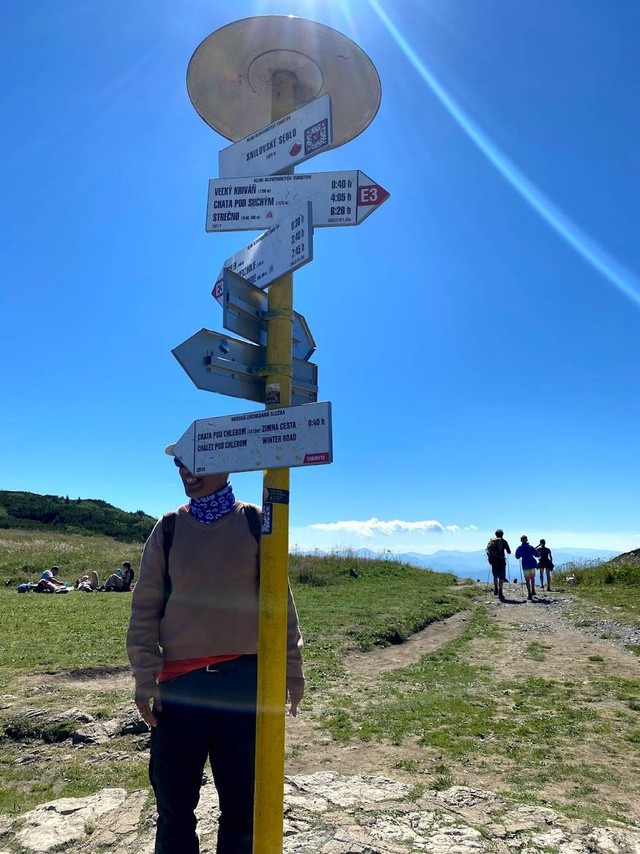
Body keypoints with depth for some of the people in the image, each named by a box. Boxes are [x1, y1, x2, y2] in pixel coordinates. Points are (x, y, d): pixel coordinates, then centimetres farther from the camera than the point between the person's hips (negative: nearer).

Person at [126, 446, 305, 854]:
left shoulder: (255, 523, 1)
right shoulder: (168, 529, 3)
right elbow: (145, 608, 4)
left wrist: (293, 668, 3)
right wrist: (145, 678, -2)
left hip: (246, 679, -1)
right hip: (181, 682, 1)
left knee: (242, 804, 11)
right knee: (174, 803, 11)